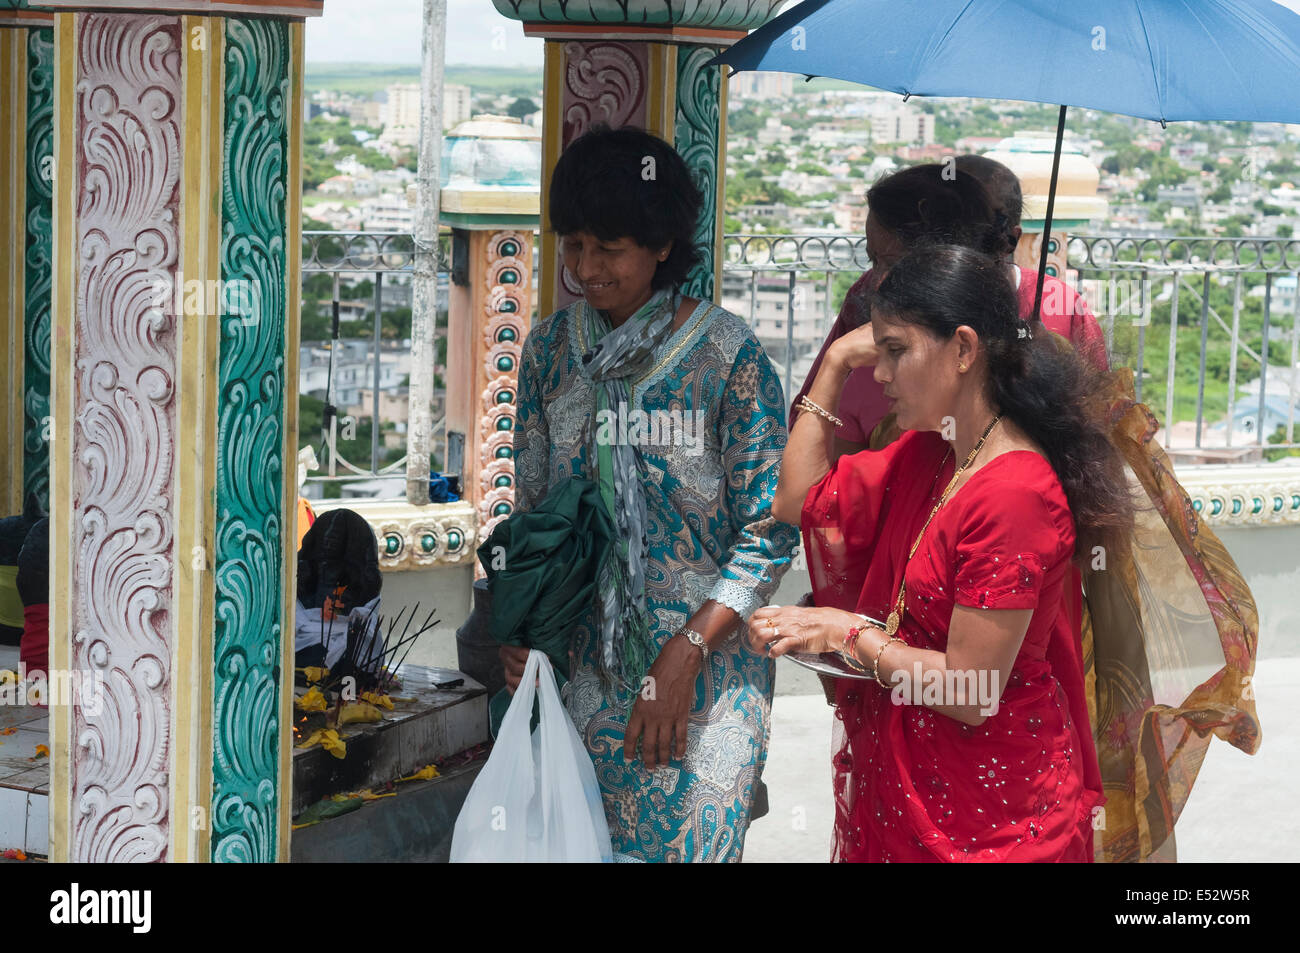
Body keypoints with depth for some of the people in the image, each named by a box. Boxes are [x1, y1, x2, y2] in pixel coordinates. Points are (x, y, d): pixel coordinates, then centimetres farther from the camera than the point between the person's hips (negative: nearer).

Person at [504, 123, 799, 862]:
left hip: (704, 666, -4)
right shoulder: (551, 350, 5)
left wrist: (684, 656, -16)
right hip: (580, 659, 4)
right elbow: (531, 509, 12)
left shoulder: (729, 356, -10)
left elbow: (769, 532, -9)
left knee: (688, 842, 0)